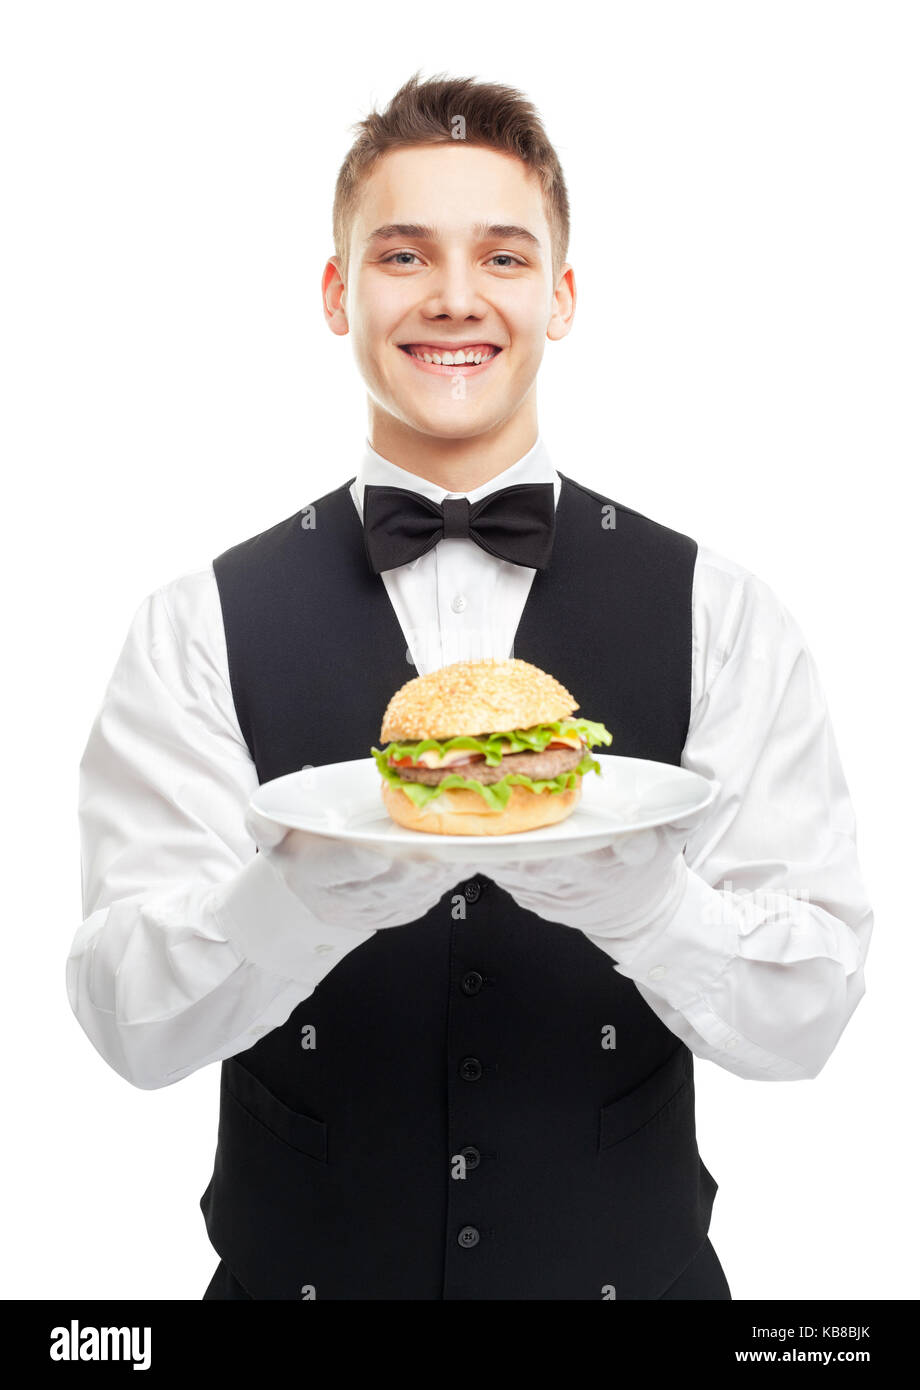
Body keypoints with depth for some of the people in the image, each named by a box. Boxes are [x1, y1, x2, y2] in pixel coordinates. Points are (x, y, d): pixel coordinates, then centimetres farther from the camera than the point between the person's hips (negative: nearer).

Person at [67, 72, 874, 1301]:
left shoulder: (719, 617, -9)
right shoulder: (202, 625, -9)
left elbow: (807, 1017, -12)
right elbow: (131, 1024, -14)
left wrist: (630, 890, -31)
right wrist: (314, 890, -33)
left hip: (634, 1263, 1)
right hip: (299, 1264, 0)